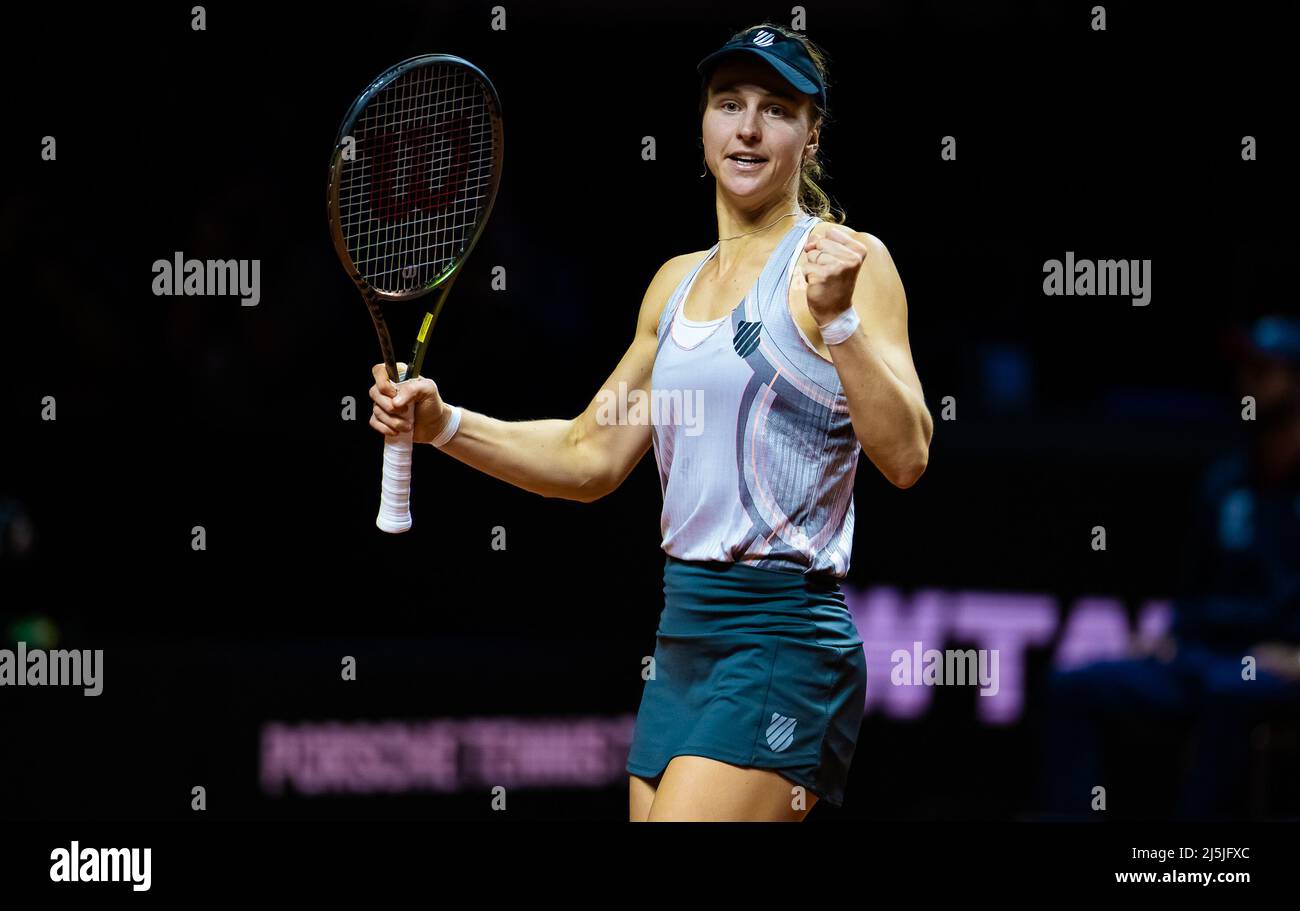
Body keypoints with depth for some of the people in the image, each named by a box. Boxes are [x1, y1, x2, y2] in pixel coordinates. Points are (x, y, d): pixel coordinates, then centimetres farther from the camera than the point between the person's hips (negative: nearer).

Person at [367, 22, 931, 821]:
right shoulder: (676, 283, 17)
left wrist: (837, 320, -26)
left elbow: (906, 456, -14)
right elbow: (591, 456, 21)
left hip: (783, 641, -7)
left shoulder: (846, 260, -5)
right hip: (684, 635, 7)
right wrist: (442, 424, 10)